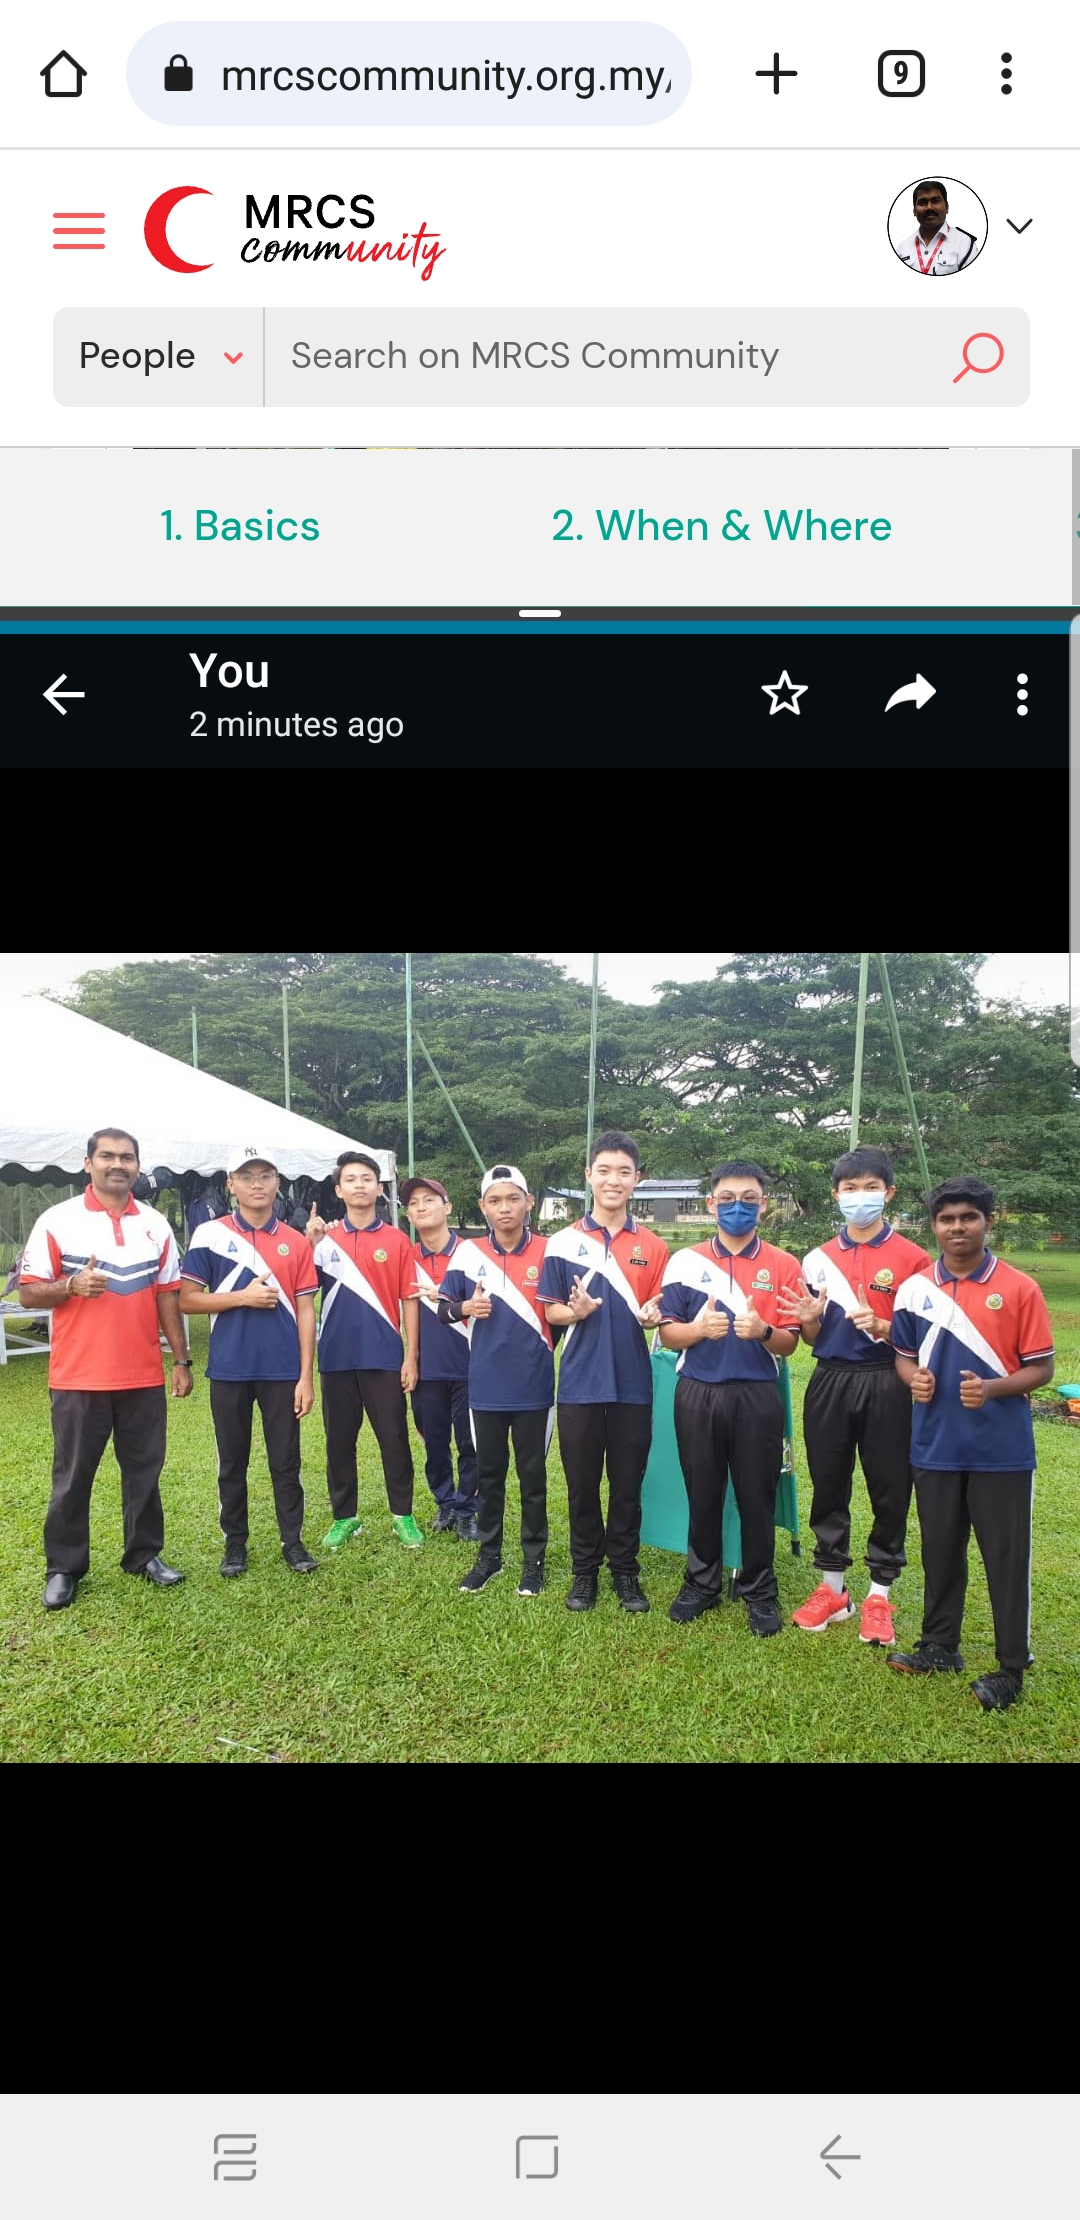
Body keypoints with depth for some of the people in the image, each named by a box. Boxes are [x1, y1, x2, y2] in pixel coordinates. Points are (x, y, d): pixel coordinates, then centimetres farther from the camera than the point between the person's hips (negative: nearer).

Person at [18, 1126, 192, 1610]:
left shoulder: (155, 1225, 7)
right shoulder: (58, 1220, -4)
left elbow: (168, 1296, 10)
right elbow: (29, 1293, -4)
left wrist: (181, 1359, 7)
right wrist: (71, 1286, -23)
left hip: (144, 1376, 3)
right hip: (78, 1377, -3)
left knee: (144, 1471, 11)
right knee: (72, 1477, 6)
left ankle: (144, 1554, 24)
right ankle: (64, 1568, 19)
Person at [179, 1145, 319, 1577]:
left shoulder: (296, 1242, 3)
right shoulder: (209, 1235, -1)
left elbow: (305, 1310, 2)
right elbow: (187, 1300, -3)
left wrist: (306, 1375, -2)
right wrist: (243, 1298, -14)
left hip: (283, 1371, 1)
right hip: (229, 1369, 0)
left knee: (286, 1462, 8)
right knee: (232, 1463, 11)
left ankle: (293, 1541, 20)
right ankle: (235, 1544, 24)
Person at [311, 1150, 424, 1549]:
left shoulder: (397, 1241, 0)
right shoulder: (325, 1238, 5)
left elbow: (409, 1300, 0)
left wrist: (412, 1356, -4)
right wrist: (311, 1245, -13)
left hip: (384, 1358, -2)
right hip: (337, 1357, 2)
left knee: (394, 1438, 4)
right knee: (339, 1440, 10)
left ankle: (403, 1515, 17)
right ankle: (344, 1517, 22)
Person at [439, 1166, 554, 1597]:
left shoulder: (548, 1252, -5)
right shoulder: (467, 1253, -1)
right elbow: (443, 1309, 6)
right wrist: (465, 1307, -15)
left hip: (533, 1385, -2)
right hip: (486, 1386, 2)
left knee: (532, 1473, 10)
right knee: (488, 1473, 14)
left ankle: (534, 1559, 24)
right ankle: (489, 1554, 28)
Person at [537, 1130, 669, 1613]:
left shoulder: (653, 1248, 5)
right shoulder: (563, 1244, 1)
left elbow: (660, 1310, 9)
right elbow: (550, 1310, 3)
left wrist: (653, 1315, -14)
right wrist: (576, 1311, -18)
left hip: (633, 1384, 1)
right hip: (580, 1384, -1)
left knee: (628, 1484, 8)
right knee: (582, 1484, 8)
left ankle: (625, 1572, 23)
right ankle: (584, 1570, 23)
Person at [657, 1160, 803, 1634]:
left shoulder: (783, 1266, 2)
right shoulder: (685, 1261, 3)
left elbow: (789, 1344, 2)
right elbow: (667, 1333, 2)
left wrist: (763, 1331, -20)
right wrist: (699, 1328, -18)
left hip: (757, 1395, -1)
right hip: (697, 1394, 1)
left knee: (757, 1497, 5)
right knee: (702, 1494, 10)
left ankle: (759, 1592, 21)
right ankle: (702, 1583, 26)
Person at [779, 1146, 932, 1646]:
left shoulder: (912, 1258, -3)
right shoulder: (817, 1260, 7)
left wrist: (885, 1328, -22)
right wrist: (810, 1319, -10)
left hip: (887, 1385, -3)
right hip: (830, 1382, 3)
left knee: (889, 1490, 4)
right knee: (828, 1487, 9)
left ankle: (879, 1594, 18)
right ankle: (832, 1588, 24)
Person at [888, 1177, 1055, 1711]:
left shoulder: (1020, 1289, -8)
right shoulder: (914, 1289, 2)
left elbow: (1041, 1367, -5)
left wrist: (992, 1388, -22)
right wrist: (914, 1379, -9)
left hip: (1002, 1449, -3)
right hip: (936, 1446, 3)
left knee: (1006, 1557, 5)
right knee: (940, 1550, 16)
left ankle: (1012, 1668, 18)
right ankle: (940, 1646, 33)